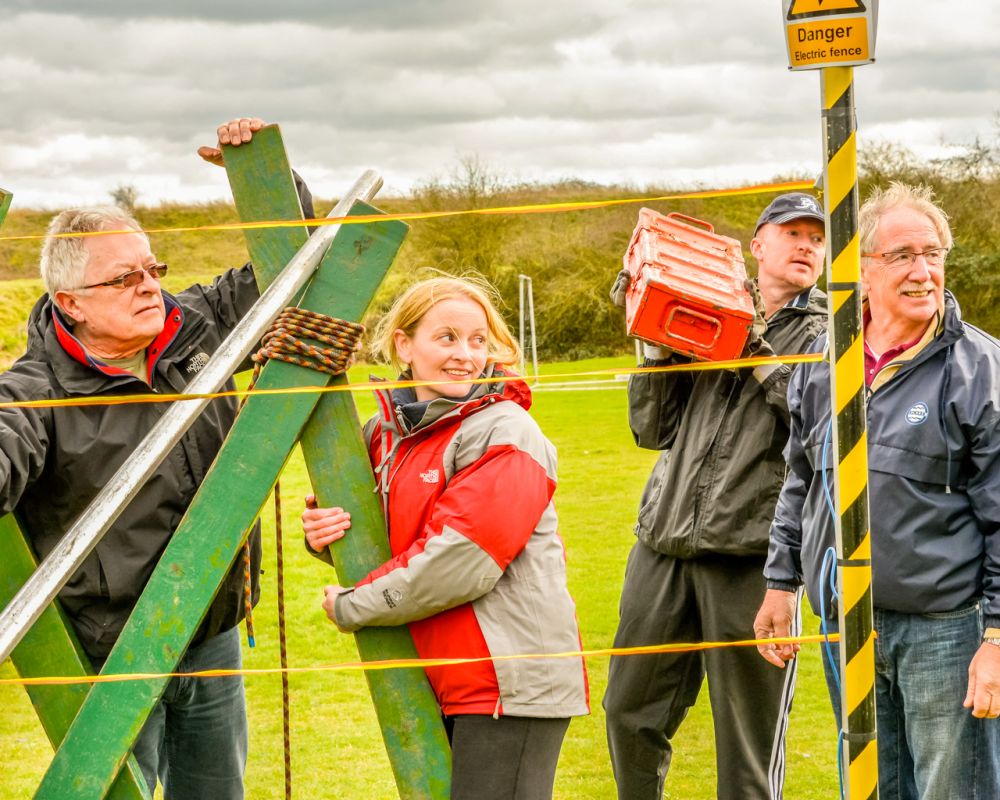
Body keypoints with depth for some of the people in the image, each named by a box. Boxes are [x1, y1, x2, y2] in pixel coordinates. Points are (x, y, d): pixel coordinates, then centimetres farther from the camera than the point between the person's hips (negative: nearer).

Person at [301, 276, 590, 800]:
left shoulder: (504, 434, -13)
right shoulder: (386, 432, 9)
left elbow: (457, 563, -20)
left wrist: (353, 608, -10)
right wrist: (324, 535, -3)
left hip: (510, 681, -8)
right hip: (438, 680, 8)